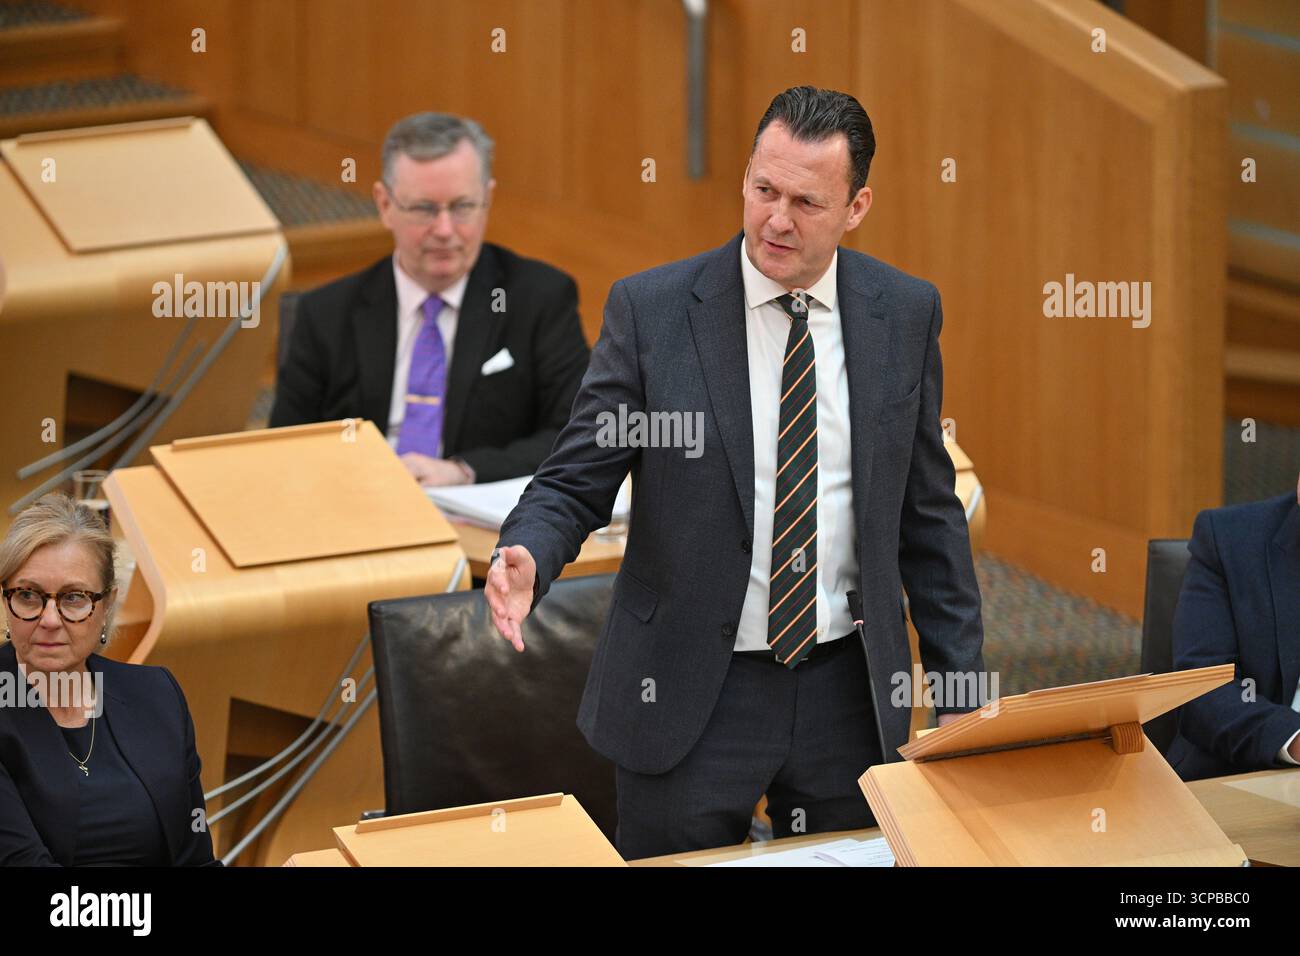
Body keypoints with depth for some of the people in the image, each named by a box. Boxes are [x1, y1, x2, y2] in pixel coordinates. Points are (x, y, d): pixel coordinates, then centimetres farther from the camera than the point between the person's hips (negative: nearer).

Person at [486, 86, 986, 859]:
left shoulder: (904, 314, 2)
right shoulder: (651, 310, -6)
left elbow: (929, 512, 8)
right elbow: (575, 483, -4)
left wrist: (961, 686, 5)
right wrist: (526, 562, -26)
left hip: (848, 693, 2)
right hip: (689, 698, -2)